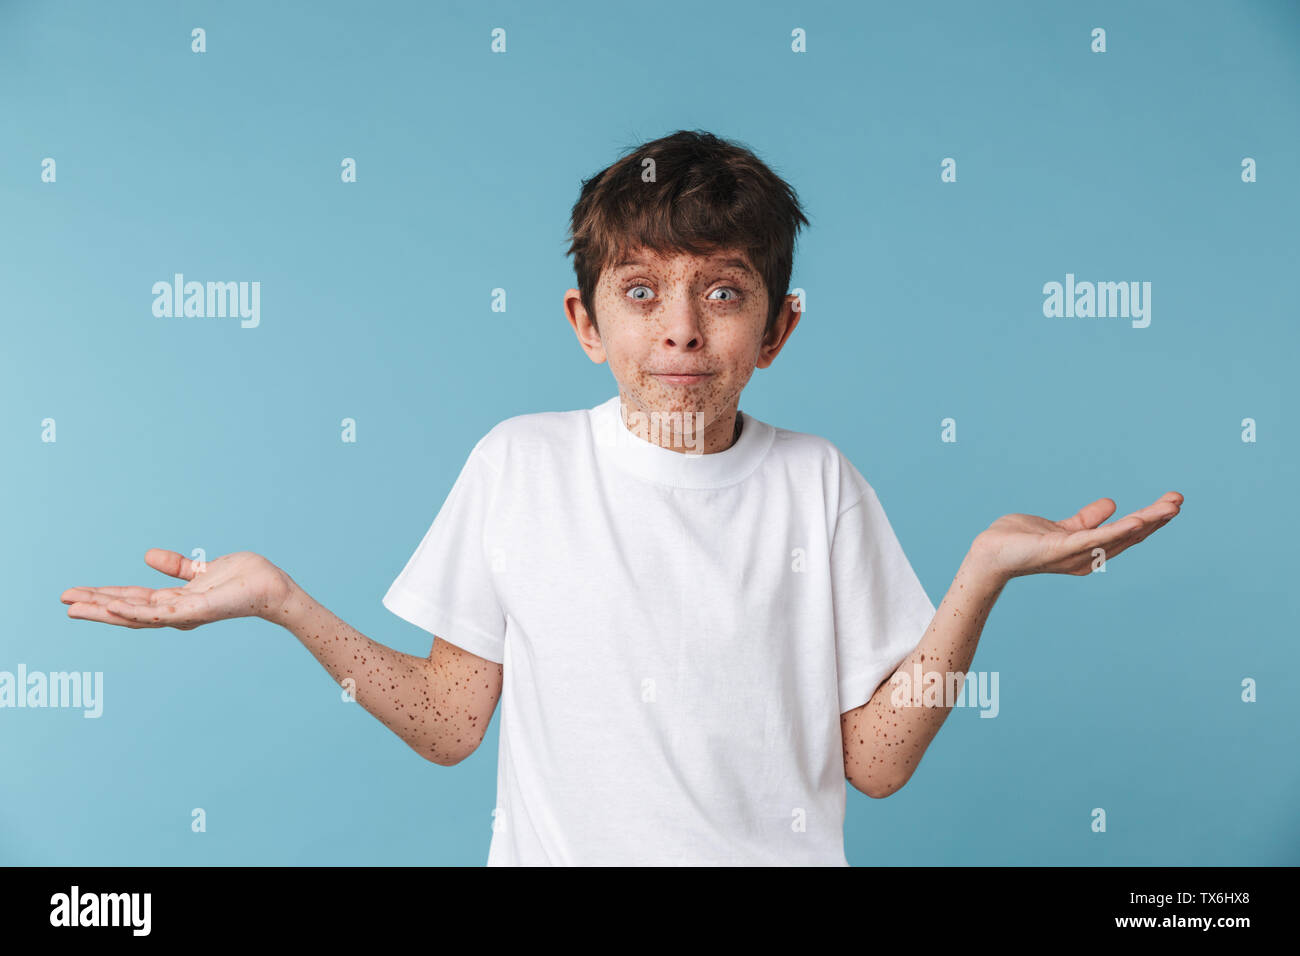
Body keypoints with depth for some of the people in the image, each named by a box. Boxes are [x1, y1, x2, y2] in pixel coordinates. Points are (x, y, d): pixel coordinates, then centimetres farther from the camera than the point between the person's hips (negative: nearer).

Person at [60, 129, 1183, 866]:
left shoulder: (817, 483, -6)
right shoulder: (520, 463, -6)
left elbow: (875, 758, -6)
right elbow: (449, 722, -2)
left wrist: (982, 575, -16)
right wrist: (279, 599, -12)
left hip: (774, 853, 0)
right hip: (558, 851, 0)